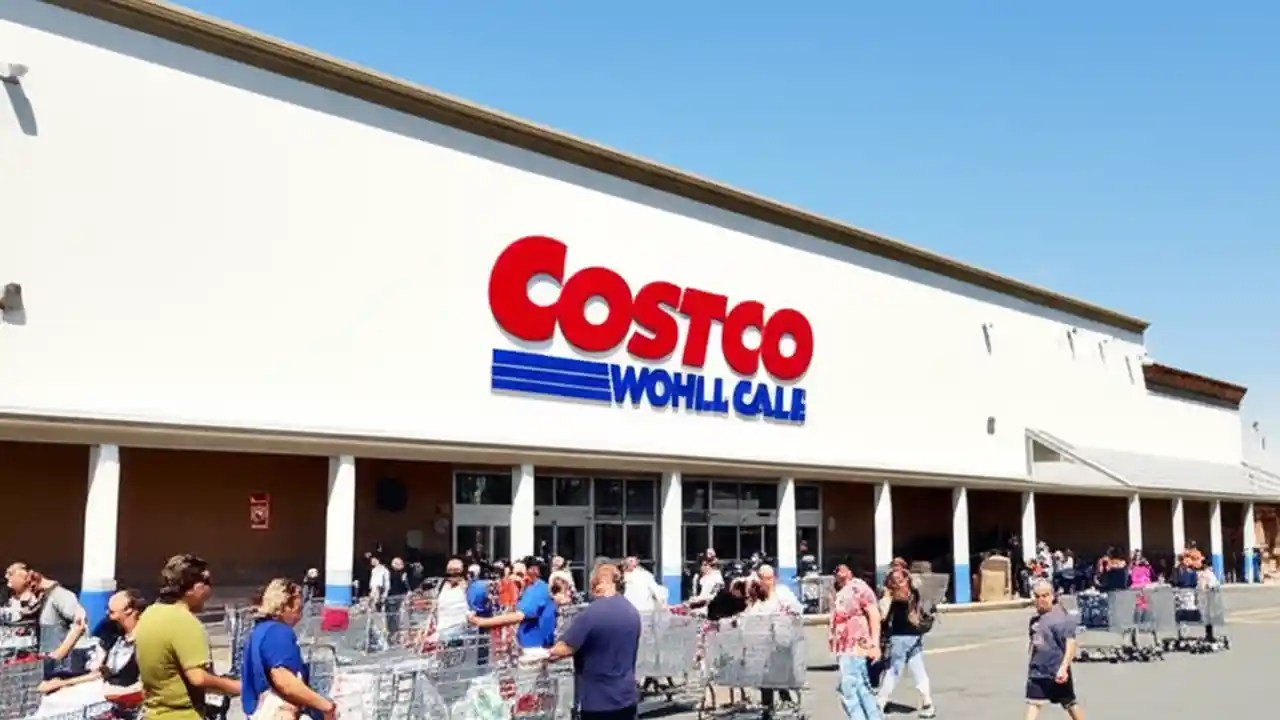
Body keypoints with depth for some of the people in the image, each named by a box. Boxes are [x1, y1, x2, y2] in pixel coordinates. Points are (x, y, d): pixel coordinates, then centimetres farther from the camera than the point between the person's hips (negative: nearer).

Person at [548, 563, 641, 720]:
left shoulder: (592, 613, -19)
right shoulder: (633, 612, 5)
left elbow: (567, 648, -19)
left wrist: (548, 653, 2)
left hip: (597, 700, -6)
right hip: (627, 697, 6)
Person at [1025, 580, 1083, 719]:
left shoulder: (1062, 617, -15)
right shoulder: (1035, 618, 8)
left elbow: (1071, 643, -21)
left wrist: (1063, 667, -29)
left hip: (1057, 672, -6)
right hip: (1037, 671, 6)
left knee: (1070, 704, 12)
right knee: (1032, 703, -1)